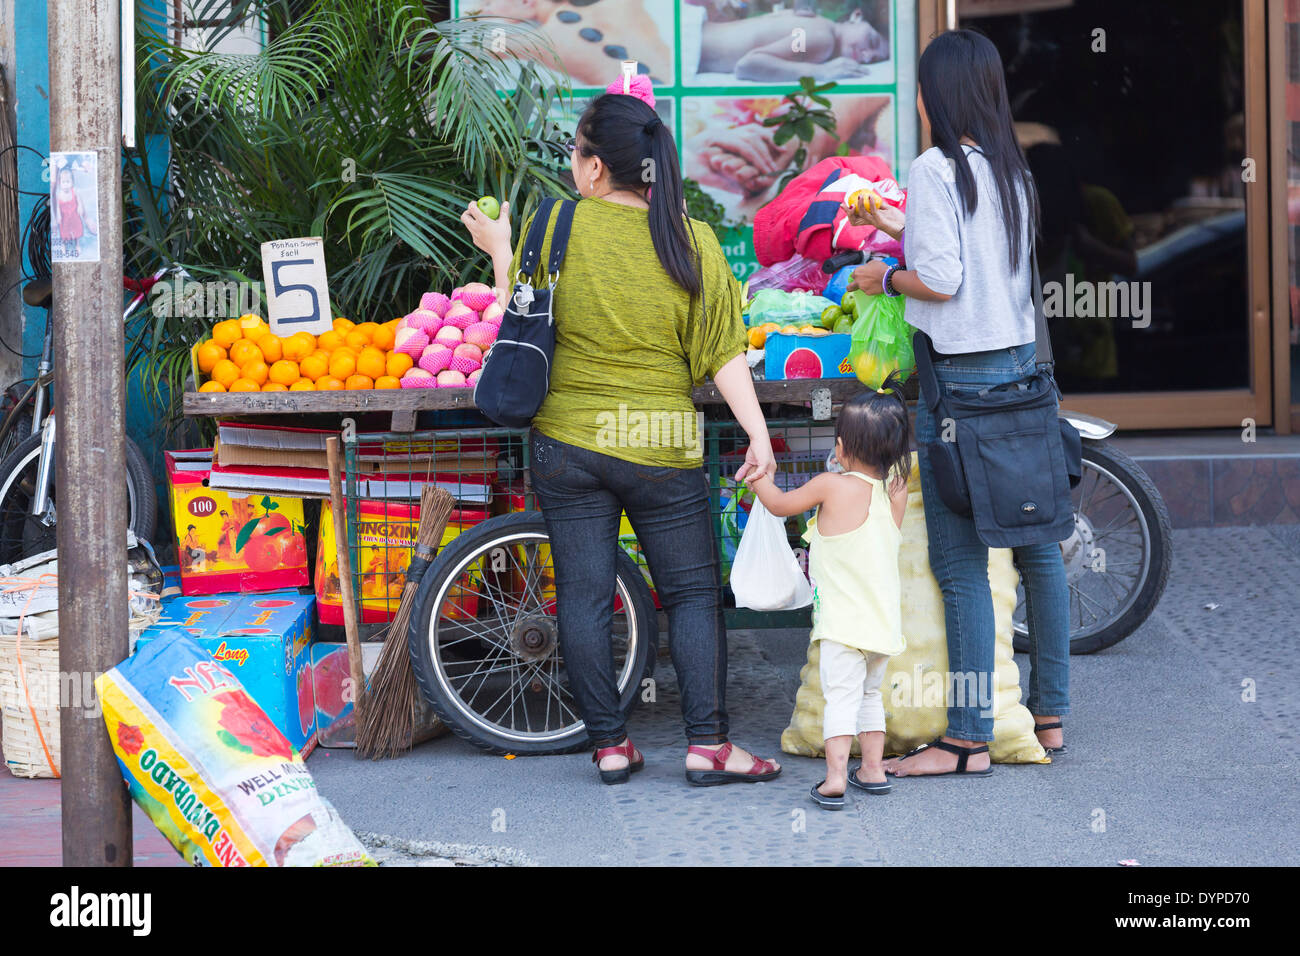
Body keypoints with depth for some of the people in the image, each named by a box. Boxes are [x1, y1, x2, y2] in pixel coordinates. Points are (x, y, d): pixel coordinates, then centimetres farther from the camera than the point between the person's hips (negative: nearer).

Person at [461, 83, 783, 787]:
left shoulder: (553, 226, -7)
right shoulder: (692, 241, -5)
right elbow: (722, 353, -7)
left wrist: (499, 249, 20)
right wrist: (758, 434, -3)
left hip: (567, 444, 0)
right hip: (661, 449, 0)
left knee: (582, 596, 7)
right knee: (692, 593, 9)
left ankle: (609, 746, 12)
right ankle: (708, 744, 4)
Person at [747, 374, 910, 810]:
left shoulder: (831, 486, -11)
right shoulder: (897, 490, 2)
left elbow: (779, 505, 4)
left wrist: (759, 477, 20)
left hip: (845, 621, -6)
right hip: (886, 621, 6)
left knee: (841, 696, -8)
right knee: (870, 693, 20)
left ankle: (834, 777, -15)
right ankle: (873, 769, 23)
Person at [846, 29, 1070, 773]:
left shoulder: (937, 169, -12)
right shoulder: (1014, 170, 11)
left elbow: (941, 280, -18)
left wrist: (884, 277, 1)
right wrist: (899, 228, 32)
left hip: (960, 377, -8)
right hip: (1022, 364, 8)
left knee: (961, 565, -5)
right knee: (1036, 548, 13)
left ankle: (969, 739, -3)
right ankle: (1049, 714, 21)